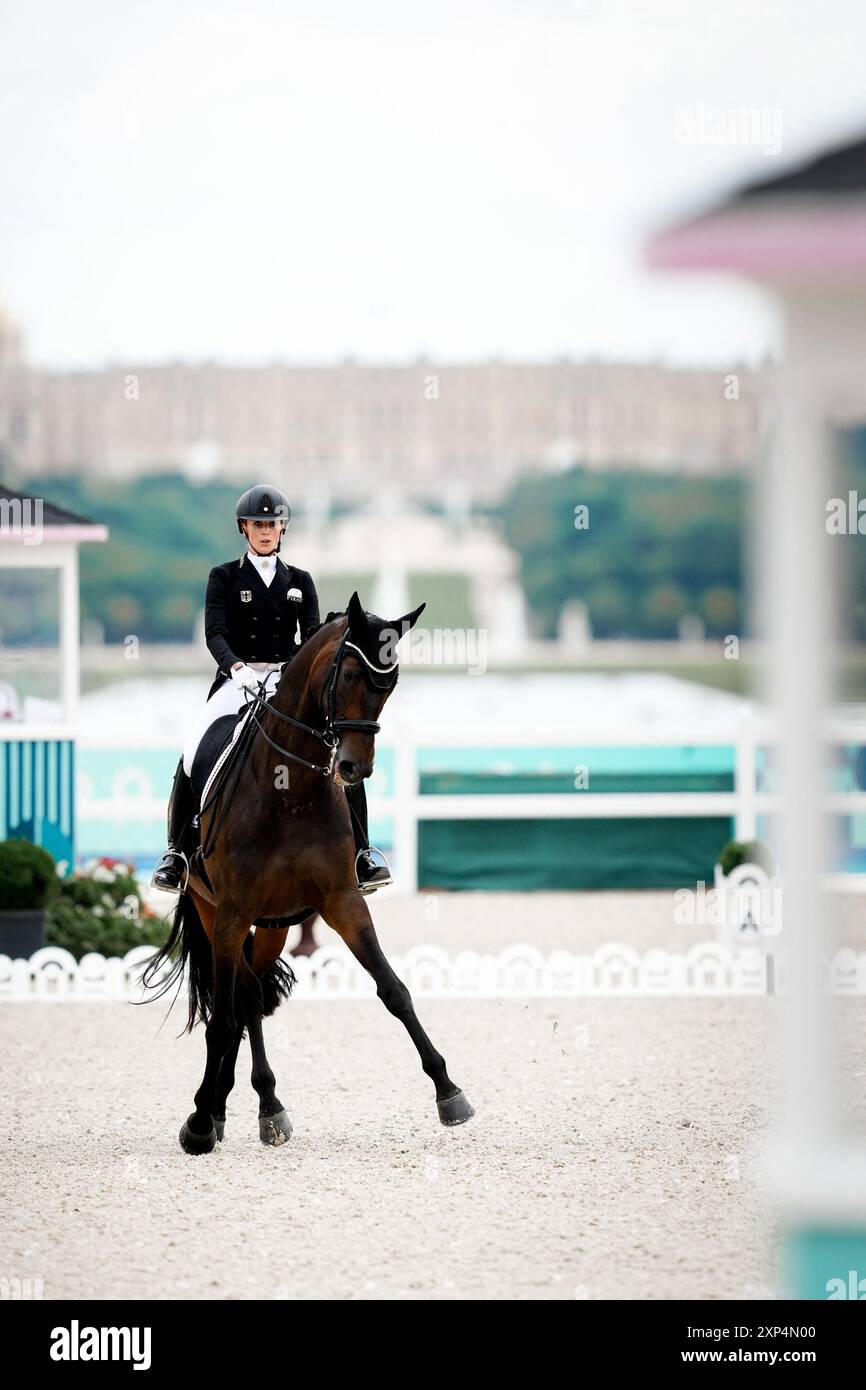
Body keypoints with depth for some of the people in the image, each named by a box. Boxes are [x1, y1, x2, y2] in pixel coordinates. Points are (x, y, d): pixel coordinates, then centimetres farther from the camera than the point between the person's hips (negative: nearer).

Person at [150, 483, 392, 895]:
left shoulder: (299, 581, 14)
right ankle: (175, 852, -9)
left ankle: (362, 853, -9)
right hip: (237, 682, -2)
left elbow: (313, 634, 3)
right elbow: (214, 633, -8)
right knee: (193, 757, -23)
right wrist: (236, 666, -29)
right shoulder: (224, 577, 5)